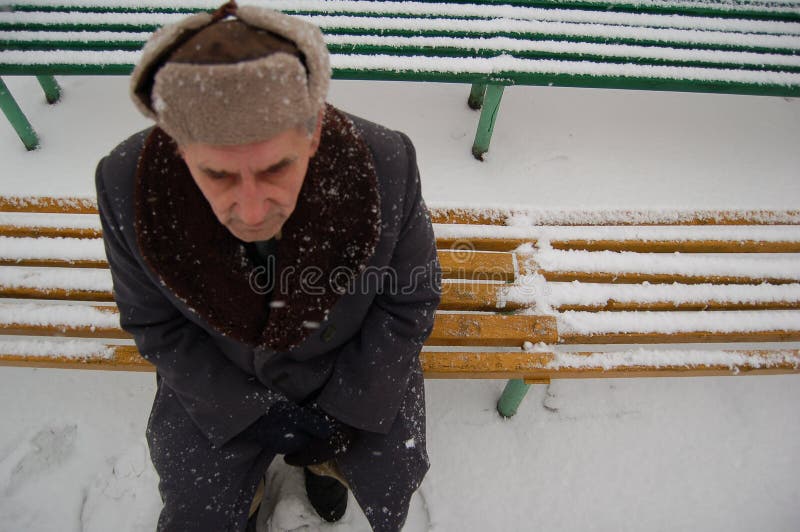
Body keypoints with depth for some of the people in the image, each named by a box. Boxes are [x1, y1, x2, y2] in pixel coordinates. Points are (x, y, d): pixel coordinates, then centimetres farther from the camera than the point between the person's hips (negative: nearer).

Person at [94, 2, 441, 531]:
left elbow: (410, 299, -14)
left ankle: (322, 459, 37)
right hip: (219, 375, 1)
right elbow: (156, 326, -11)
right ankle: (240, 475, 41)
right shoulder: (128, 186, -28)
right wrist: (262, 414, -13)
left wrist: (347, 405, -13)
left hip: (353, 364, 0)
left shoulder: (384, 164, -31)